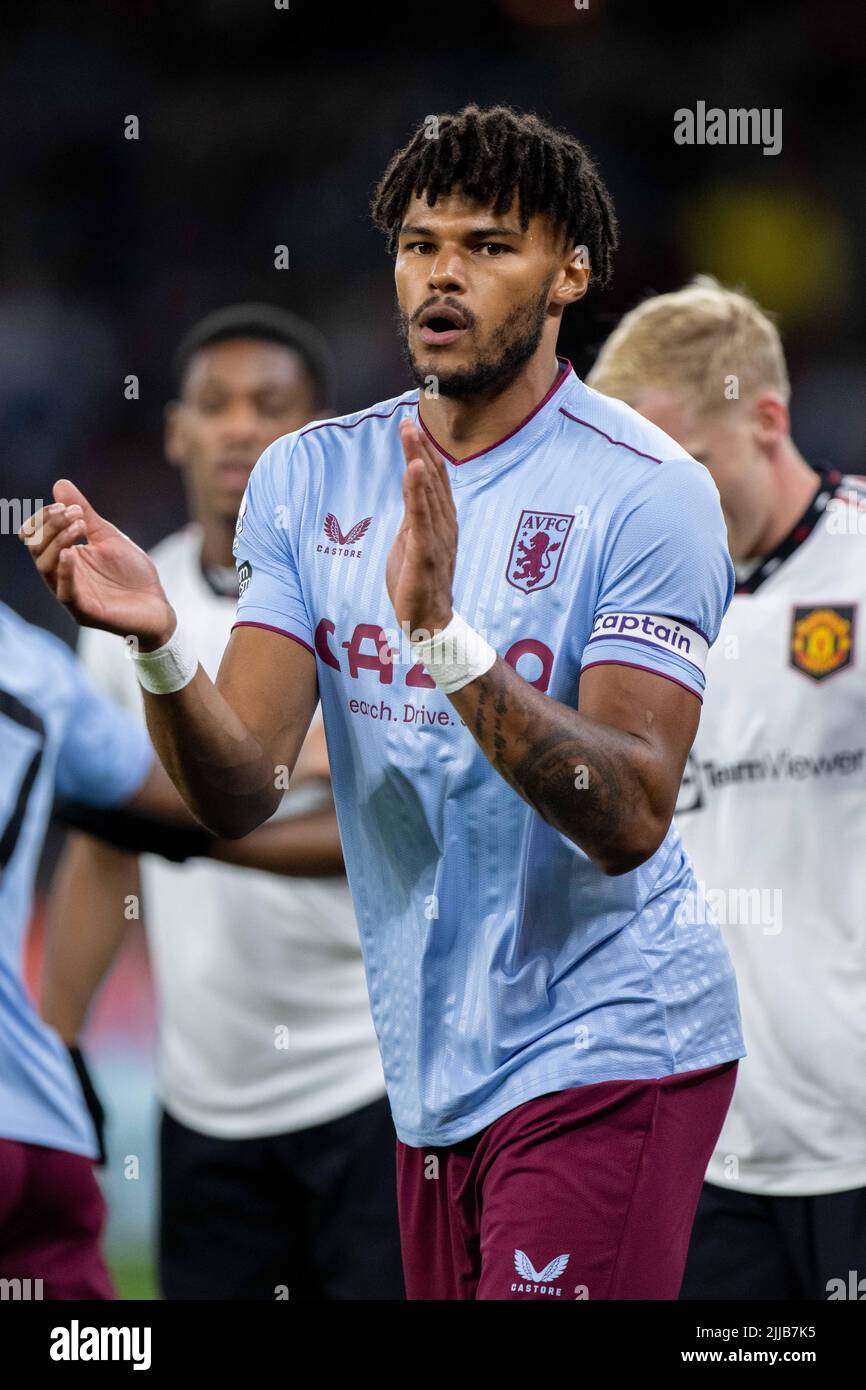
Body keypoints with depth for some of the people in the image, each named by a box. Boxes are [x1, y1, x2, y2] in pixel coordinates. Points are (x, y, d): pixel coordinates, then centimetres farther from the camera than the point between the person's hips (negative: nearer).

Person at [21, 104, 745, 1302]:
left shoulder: (646, 491, -11)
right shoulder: (310, 475, 4)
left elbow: (629, 819, -21)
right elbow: (239, 794, -4)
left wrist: (445, 637, -33)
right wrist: (158, 644, -24)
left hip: (605, 1055, -5)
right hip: (434, 1065, 5)